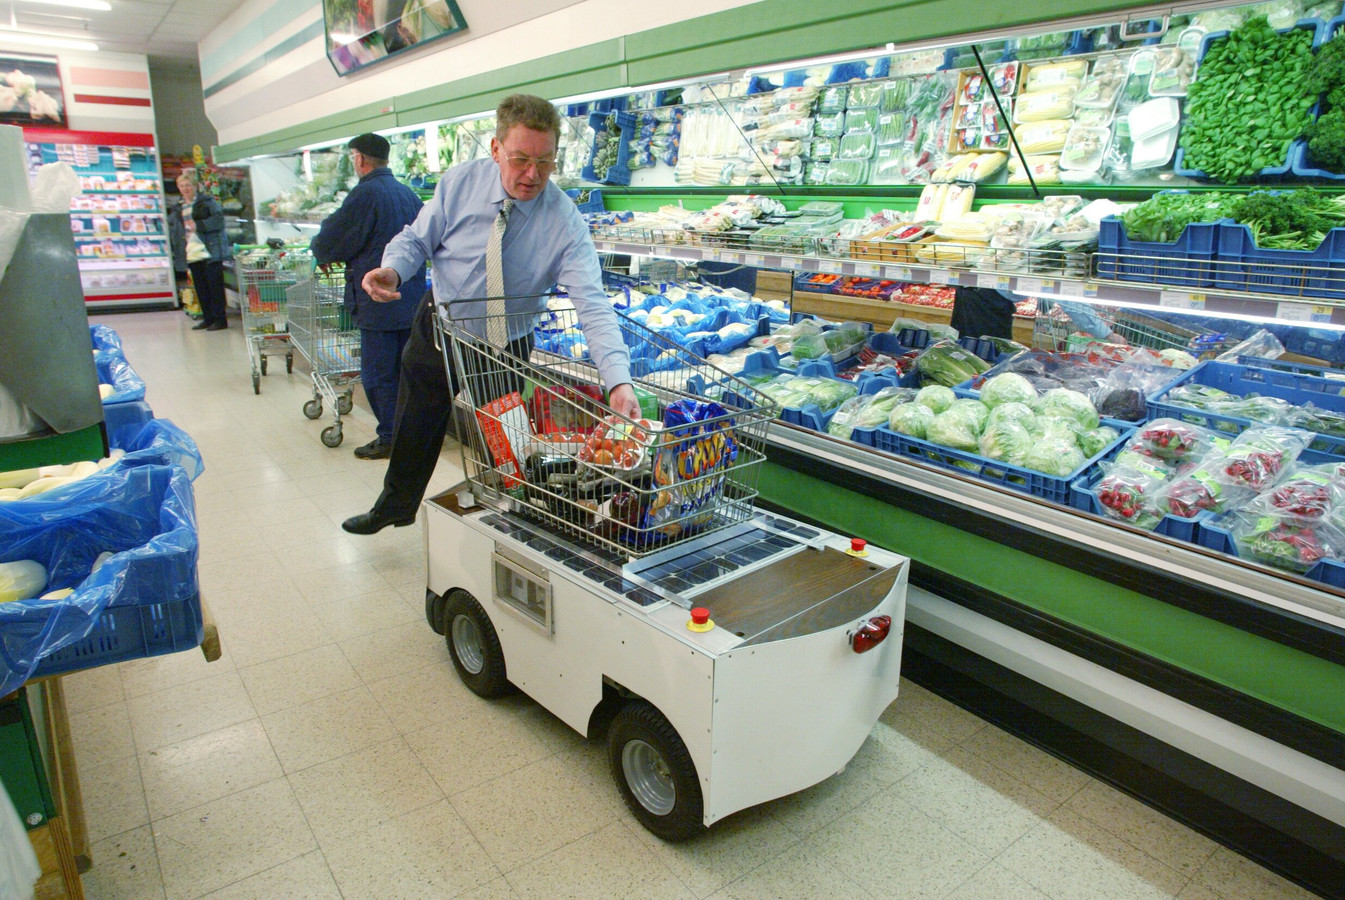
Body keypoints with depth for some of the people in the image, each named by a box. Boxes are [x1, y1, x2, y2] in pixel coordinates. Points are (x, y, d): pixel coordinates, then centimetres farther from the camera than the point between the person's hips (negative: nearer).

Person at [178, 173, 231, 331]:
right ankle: (208, 319, 15)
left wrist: (198, 225, -20)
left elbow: (219, 220, -13)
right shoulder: (180, 207, 16)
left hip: (210, 251, -7)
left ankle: (220, 320, 0)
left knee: (215, 285, -5)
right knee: (200, 287, 8)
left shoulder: (207, 201, -3)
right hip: (193, 253, 7)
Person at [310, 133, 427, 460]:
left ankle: (389, 439, 7)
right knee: (406, 370, 16)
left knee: (377, 375, 2)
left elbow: (330, 241, -9)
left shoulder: (365, 194, -13)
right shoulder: (409, 194, 10)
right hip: (413, 300, 8)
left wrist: (319, 250, 15)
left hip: (379, 302, -8)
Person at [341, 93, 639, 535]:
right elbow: (417, 239, -3)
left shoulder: (565, 221, -24)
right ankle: (396, 506, 48)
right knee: (414, 429, 21)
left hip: (505, 347, -3)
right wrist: (393, 269, -28)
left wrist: (619, 381, -49)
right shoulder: (461, 182, -15)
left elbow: (592, 303, -35)